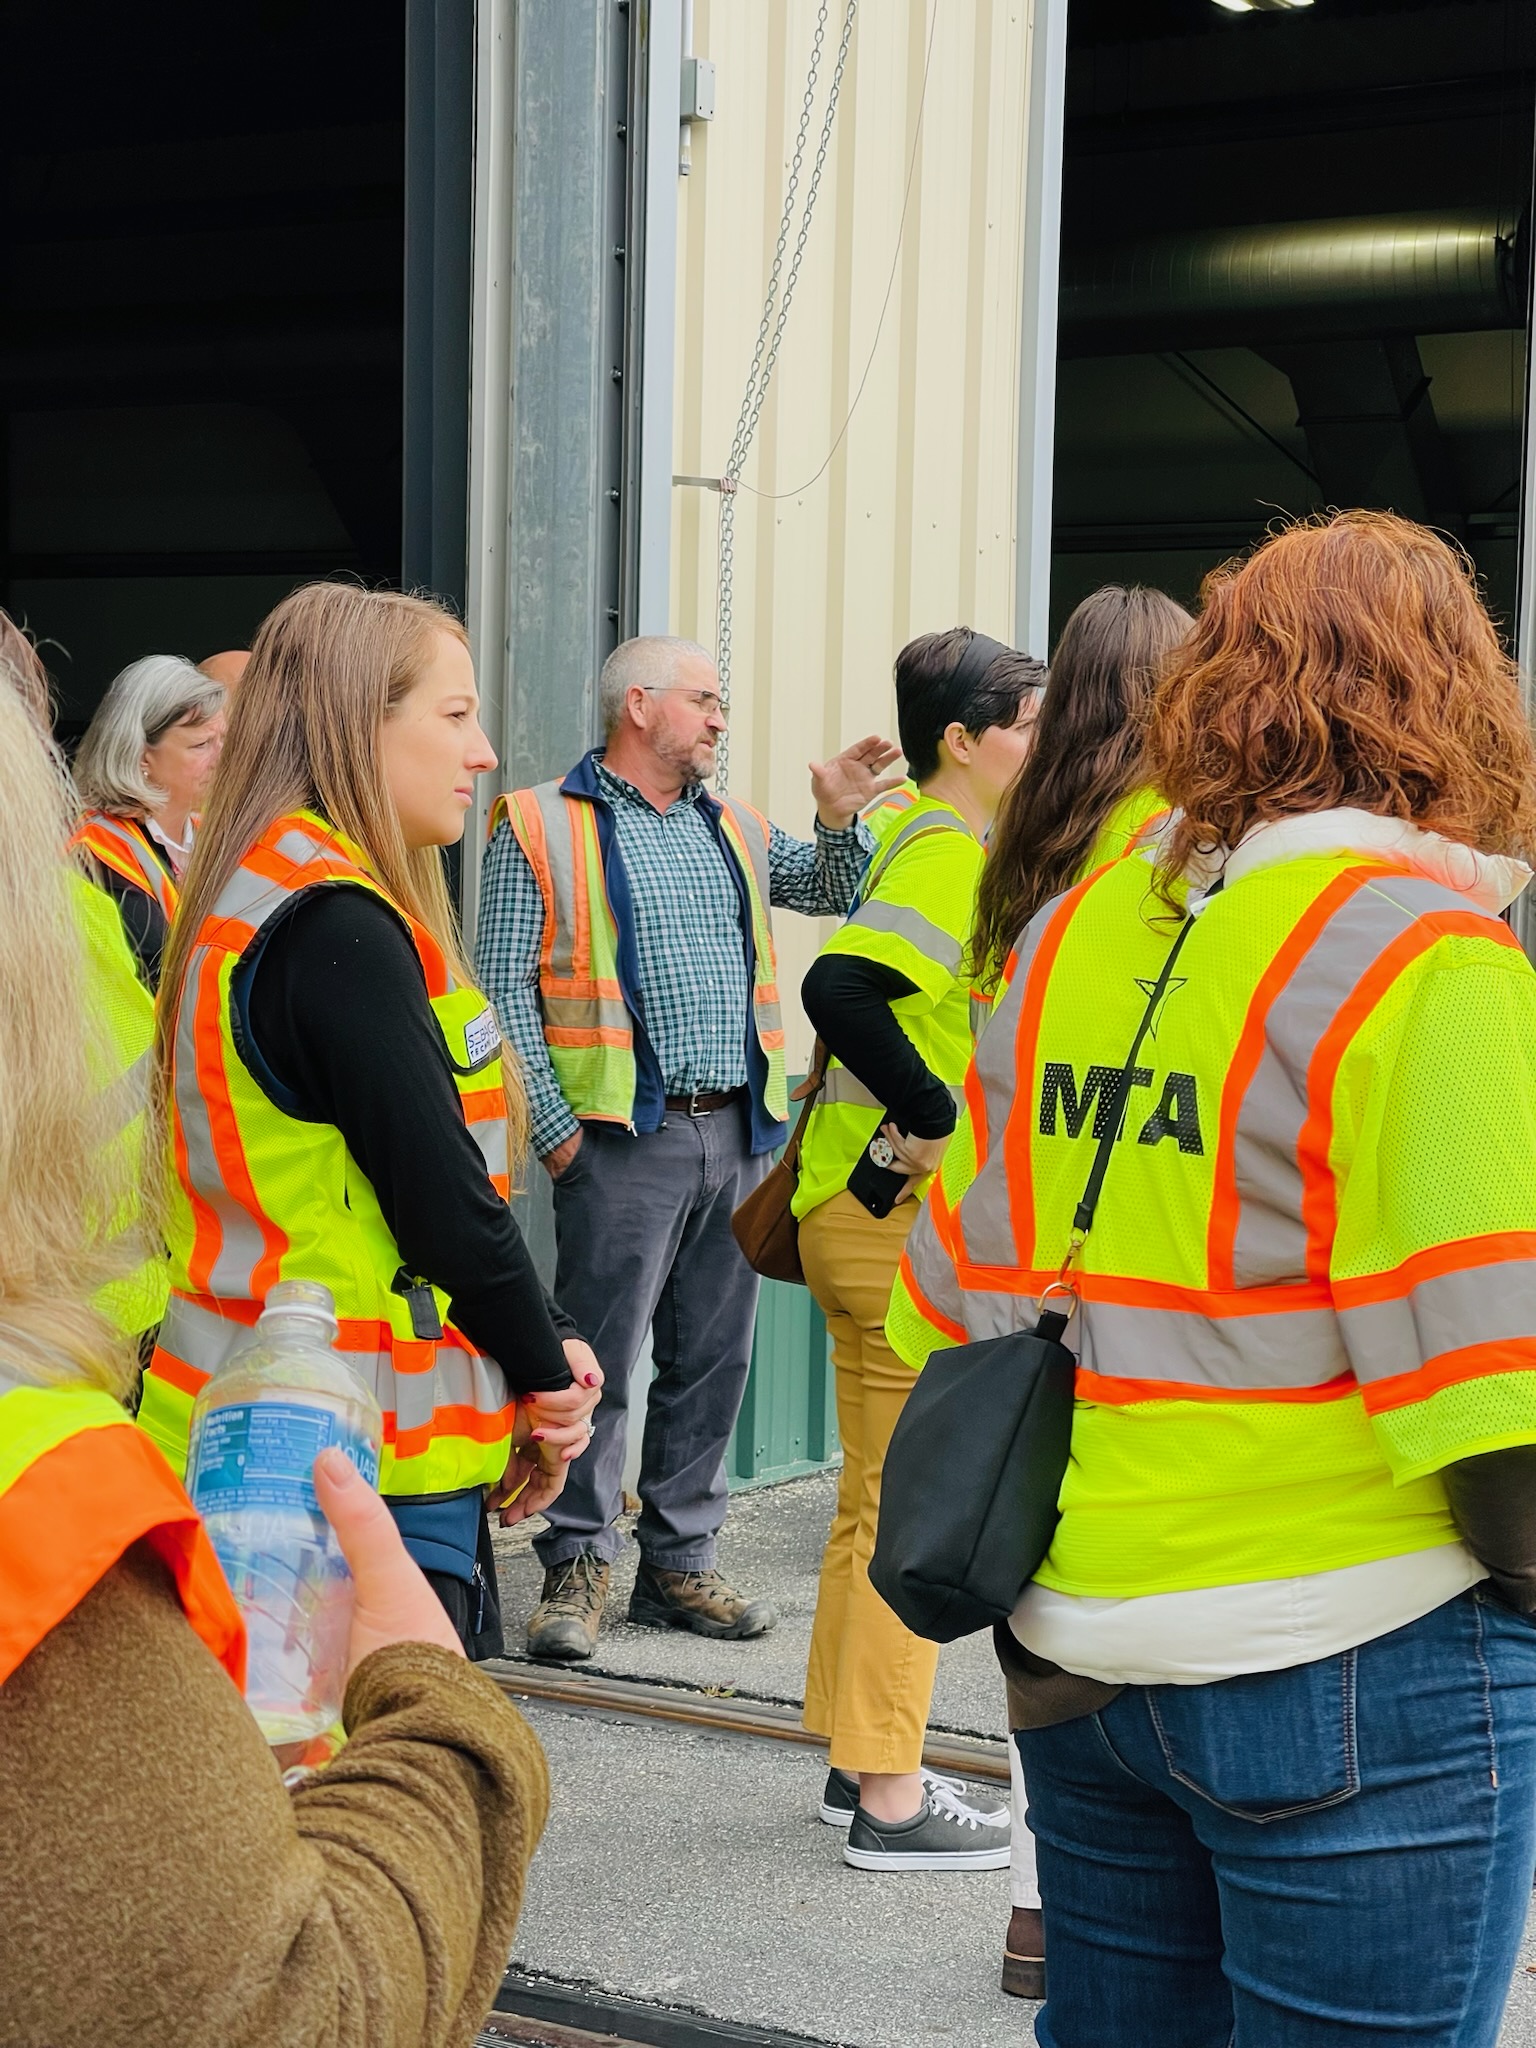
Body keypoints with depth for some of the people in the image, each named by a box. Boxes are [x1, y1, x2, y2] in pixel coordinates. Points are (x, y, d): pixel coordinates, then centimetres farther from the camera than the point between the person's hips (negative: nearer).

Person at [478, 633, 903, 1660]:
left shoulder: (733, 827, 18)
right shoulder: (543, 825, 0)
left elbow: (830, 893, 17)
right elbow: (507, 990, -4)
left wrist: (837, 817, -3)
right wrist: (554, 1129, -11)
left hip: (740, 1133, 6)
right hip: (624, 1138, -6)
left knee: (713, 1362, 9)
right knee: (600, 1356, -4)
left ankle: (680, 1565, 17)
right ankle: (579, 1566, 6)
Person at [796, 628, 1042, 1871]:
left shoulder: (924, 838, 14)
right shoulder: (950, 851, -17)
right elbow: (841, 988, -32)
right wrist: (937, 1119, -25)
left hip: (867, 1209, 10)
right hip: (908, 1222, -10)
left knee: (879, 1501, 17)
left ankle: (860, 1759, 27)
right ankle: (890, 1799, 3)